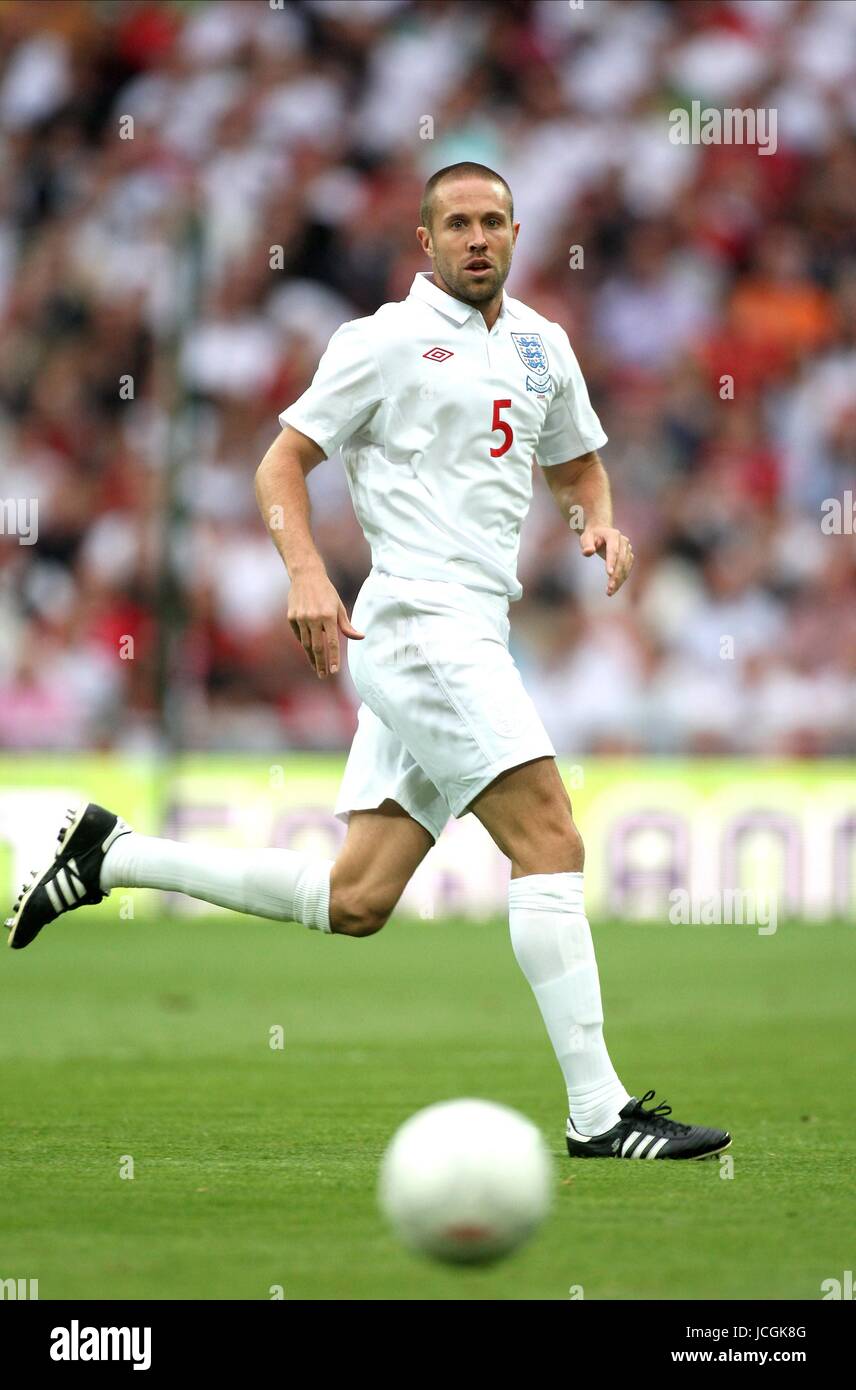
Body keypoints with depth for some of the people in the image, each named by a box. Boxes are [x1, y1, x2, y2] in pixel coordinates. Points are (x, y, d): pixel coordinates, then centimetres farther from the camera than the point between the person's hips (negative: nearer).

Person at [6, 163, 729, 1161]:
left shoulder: (540, 345, 18)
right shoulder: (388, 340, -3)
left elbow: (577, 462, 33)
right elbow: (282, 464, -1)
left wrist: (598, 519, 9)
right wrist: (307, 575, -17)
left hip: (470, 637, 8)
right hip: (420, 621, -8)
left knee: (354, 901, 7)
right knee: (550, 844, -17)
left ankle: (110, 856, 19)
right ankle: (597, 1112, -17)